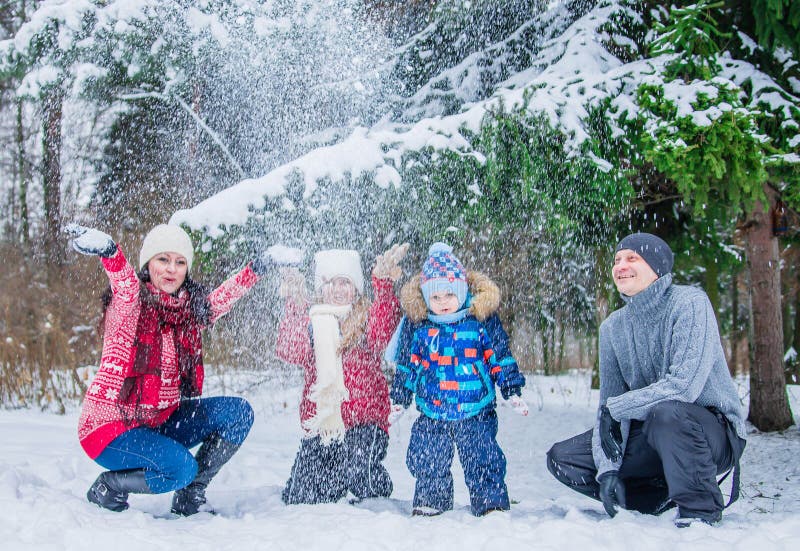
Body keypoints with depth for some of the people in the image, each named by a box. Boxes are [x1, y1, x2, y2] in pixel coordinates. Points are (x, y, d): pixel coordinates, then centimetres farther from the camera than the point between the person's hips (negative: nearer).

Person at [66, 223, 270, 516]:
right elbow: (125, 284, -37)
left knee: (238, 412, -6)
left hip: (160, 422, 7)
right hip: (109, 425, -7)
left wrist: (256, 269, 6)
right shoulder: (129, 303, -17)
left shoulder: (189, 308, 2)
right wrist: (108, 251, -59)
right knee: (181, 467, -29)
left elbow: (223, 296, 15)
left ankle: (190, 497, 6)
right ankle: (106, 489, -1)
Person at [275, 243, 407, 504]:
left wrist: (383, 286, -34)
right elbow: (291, 352, -11)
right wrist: (294, 303, -19)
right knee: (299, 500, -2)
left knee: (359, 472, -28)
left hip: (364, 419, -3)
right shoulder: (309, 320, 10)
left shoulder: (367, 316, 5)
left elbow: (379, 335, -21)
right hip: (320, 421, 3)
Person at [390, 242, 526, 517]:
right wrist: (400, 399, 13)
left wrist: (512, 391, 4)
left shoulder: (482, 320, -3)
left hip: (476, 413, -2)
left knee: (483, 462, -3)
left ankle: (492, 502, 12)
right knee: (428, 463, 9)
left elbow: (501, 358, 5)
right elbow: (406, 365, 11)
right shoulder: (418, 325, 1)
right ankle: (430, 501, 27)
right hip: (431, 413, 2)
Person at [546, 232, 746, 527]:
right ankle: (661, 497, 0)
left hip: (712, 430, -6)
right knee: (561, 458, -3)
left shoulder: (689, 303, -16)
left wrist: (615, 408, -19)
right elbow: (608, 405, 2)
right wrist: (607, 468, -12)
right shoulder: (612, 327, 4)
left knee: (665, 412, -39)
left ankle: (701, 512, -18)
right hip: (650, 434, 7)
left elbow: (684, 385, -29)